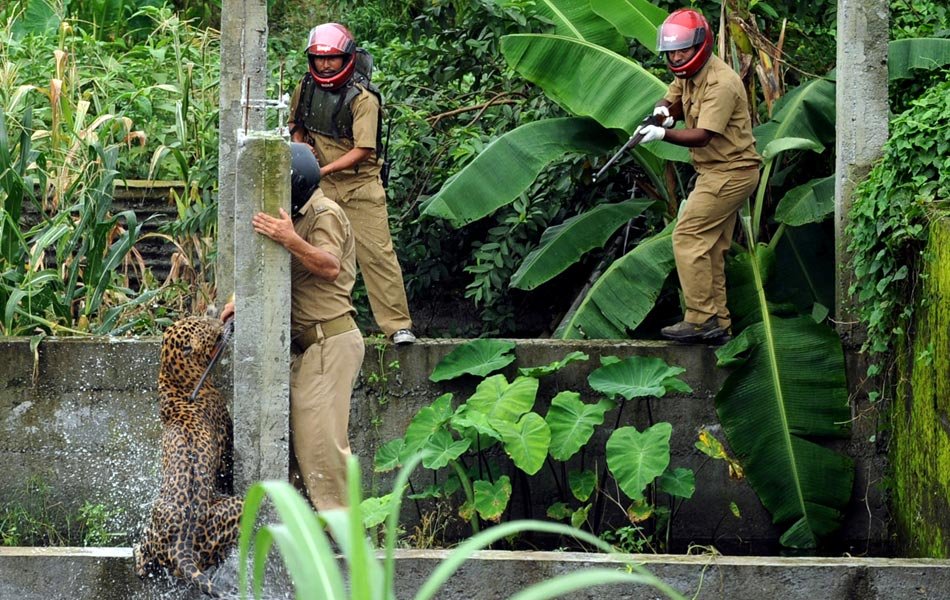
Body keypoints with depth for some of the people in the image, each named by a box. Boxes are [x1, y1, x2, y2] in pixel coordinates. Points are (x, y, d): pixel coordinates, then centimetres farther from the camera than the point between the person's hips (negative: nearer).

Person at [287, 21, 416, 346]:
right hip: (321, 187, 5)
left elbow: (363, 150, -20)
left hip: (360, 186, -5)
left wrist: (325, 168, -27)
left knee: (377, 255, -8)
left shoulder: (362, 98, -14)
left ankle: (398, 325, -6)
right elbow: (296, 125, 22)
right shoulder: (306, 88, 3)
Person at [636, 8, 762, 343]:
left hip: (729, 173, -10)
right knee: (711, 249, 12)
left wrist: (663, 134, -39)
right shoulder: (688, 74, 8)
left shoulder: (720, 83, -22)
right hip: (717, 171, 10)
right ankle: (718, 324, 16)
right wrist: (663, 110, -13)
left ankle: (700, 319, -15)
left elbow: (702, 136, -28)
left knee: (688, 237, -15)